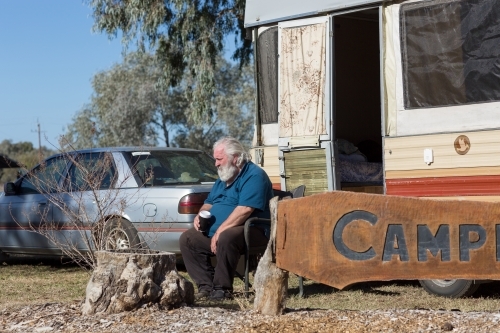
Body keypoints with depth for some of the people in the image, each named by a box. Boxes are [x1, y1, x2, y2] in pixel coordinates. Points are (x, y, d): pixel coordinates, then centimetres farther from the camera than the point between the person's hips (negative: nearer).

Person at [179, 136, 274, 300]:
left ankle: (223, 288, -26)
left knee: (226, 238, -38)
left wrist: (220, 230, -26)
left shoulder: (254, 175, -13)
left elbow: (245, 209, -25)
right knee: (187, 239, -2)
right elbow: (209, 203, 27)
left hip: (250, 231, -10)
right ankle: (206, 285, -10)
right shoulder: (223, 178, 18)